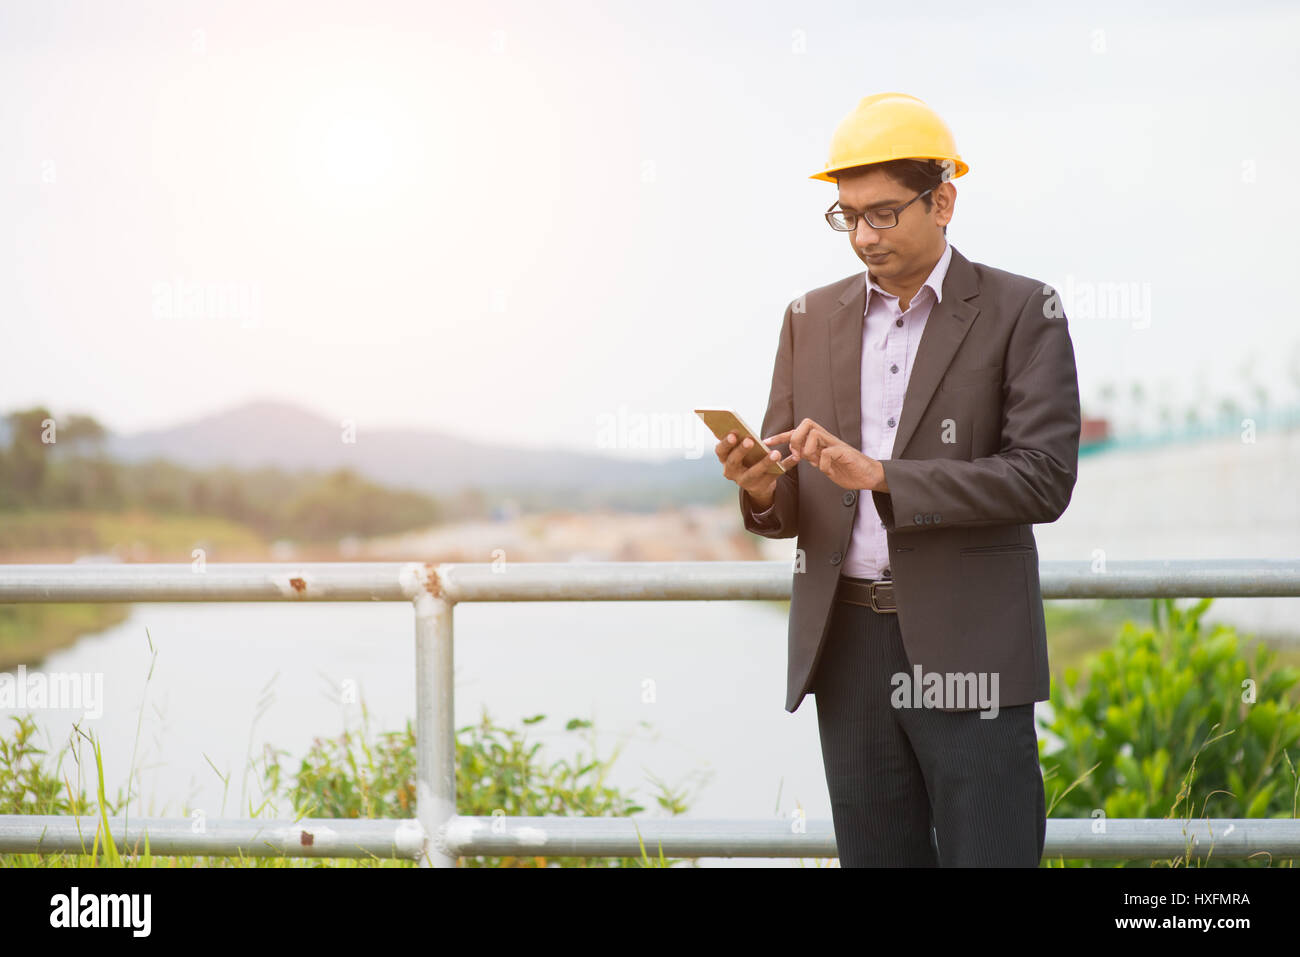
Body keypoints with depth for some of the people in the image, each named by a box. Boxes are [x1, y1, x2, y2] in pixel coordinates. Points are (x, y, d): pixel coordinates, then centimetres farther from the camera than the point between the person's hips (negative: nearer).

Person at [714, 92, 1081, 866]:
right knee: (877, 857, 8)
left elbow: (1044, 478, -12)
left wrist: (878, 474, -20)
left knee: (987, 853, -4)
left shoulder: (1022, 312, -1)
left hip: (967, 650, -4)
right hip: (847, 645, 4)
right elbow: (792, 505, 12)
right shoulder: (812, 319, 12)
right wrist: (764, 489, -13)